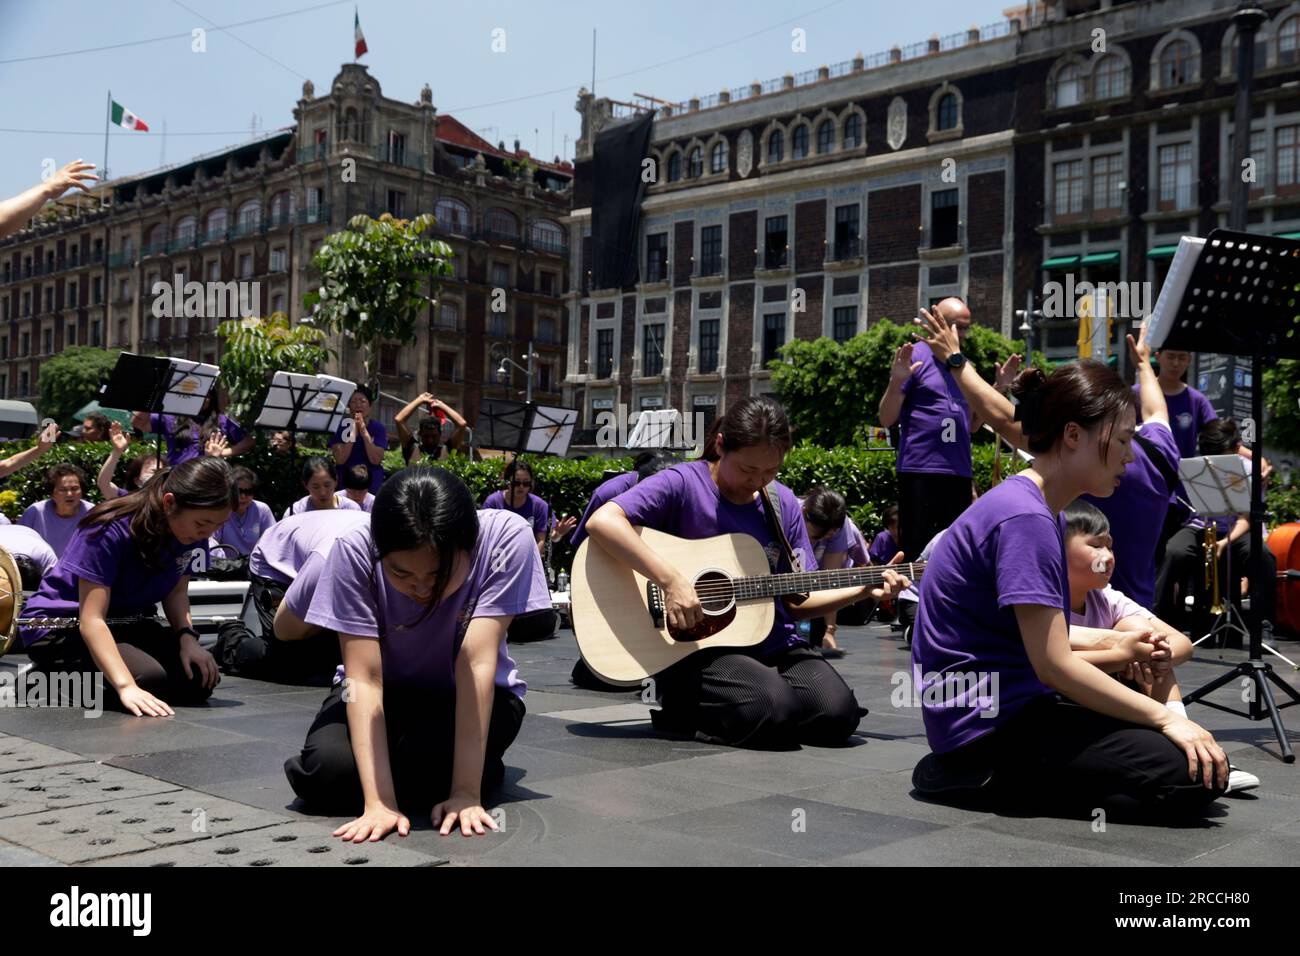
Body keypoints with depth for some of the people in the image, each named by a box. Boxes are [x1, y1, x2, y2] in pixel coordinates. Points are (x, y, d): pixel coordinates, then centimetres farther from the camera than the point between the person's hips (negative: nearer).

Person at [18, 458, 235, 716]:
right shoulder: (111, 531, -28)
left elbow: (176, 592, 4)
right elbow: (92, 620, -32)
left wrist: (187, 637, -18)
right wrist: (126, 686, -46)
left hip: (125, 623, 7)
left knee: (200, 680, -13)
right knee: (149, 678, -31)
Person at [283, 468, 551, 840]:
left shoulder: (507, 538, -28)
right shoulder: (354, 551, -26)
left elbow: (477, 663, -31)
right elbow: (364, 679, -29)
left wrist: (466, 790, -35)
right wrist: (378, 801, -38)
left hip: (466, 696, -1)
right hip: (388, 691, 2)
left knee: (427, 760, -33)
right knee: (328, 771, -28)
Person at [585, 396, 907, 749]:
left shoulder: (783, 504, 9)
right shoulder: (682, 484, -8)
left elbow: (796, 600, 12)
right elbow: (601, 521, -24)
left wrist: (862, 590, -2)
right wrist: (671, 580, -29)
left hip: (774, 645, 6)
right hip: (697, 648, -6)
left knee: (838, 713, -19)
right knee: (773, 706, -32)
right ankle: (683, 709, 0)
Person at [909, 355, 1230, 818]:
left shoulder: (1037, 510, 13)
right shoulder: (1024, 518, -19)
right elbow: (1054, 665, -21)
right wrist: (1164, 718, -15)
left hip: (1017, 701, 11)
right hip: (988, 723, -11)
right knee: (1198, 774, -16)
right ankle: (994, 776, -9)